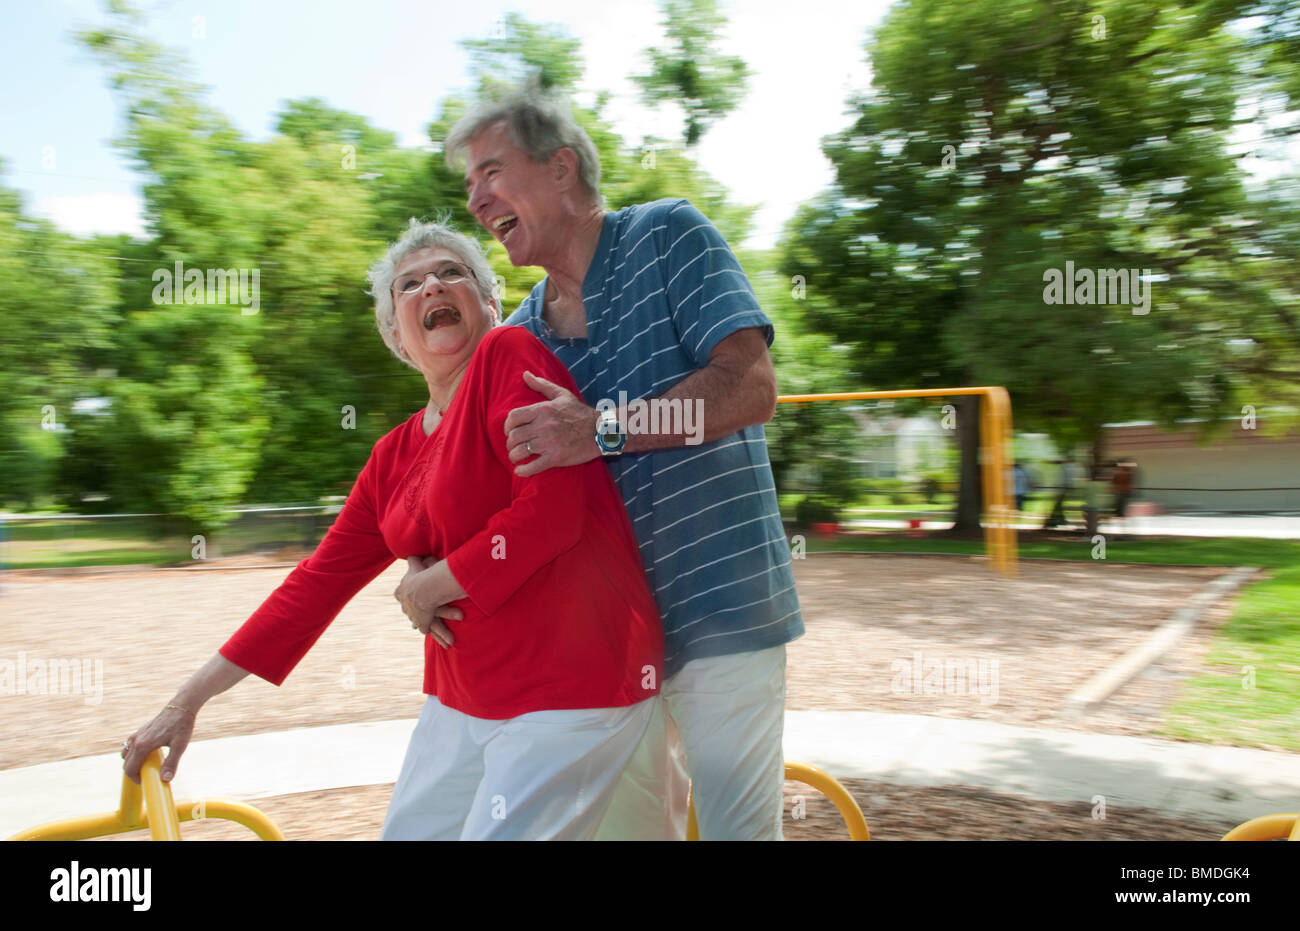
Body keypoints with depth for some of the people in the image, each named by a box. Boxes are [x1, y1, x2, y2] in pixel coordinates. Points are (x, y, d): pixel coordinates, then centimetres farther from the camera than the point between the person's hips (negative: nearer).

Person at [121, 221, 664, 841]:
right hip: (463, 697, 8)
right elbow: (319, 580, 12)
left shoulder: (511, 356, -10)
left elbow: (553, 507, -21)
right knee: (408, 833, 16)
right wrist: (187, 701, 13)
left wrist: (430, 584, -8)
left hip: (570, 691, -7)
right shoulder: (393, 458, 10)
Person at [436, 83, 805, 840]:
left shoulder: (667, 235, -4)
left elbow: (751, 386, -17)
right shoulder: (521, 335, 11)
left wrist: (604, 430, -26)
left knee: (736, 826, 3)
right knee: (635, 820, 16)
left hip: (719, 610, -5)